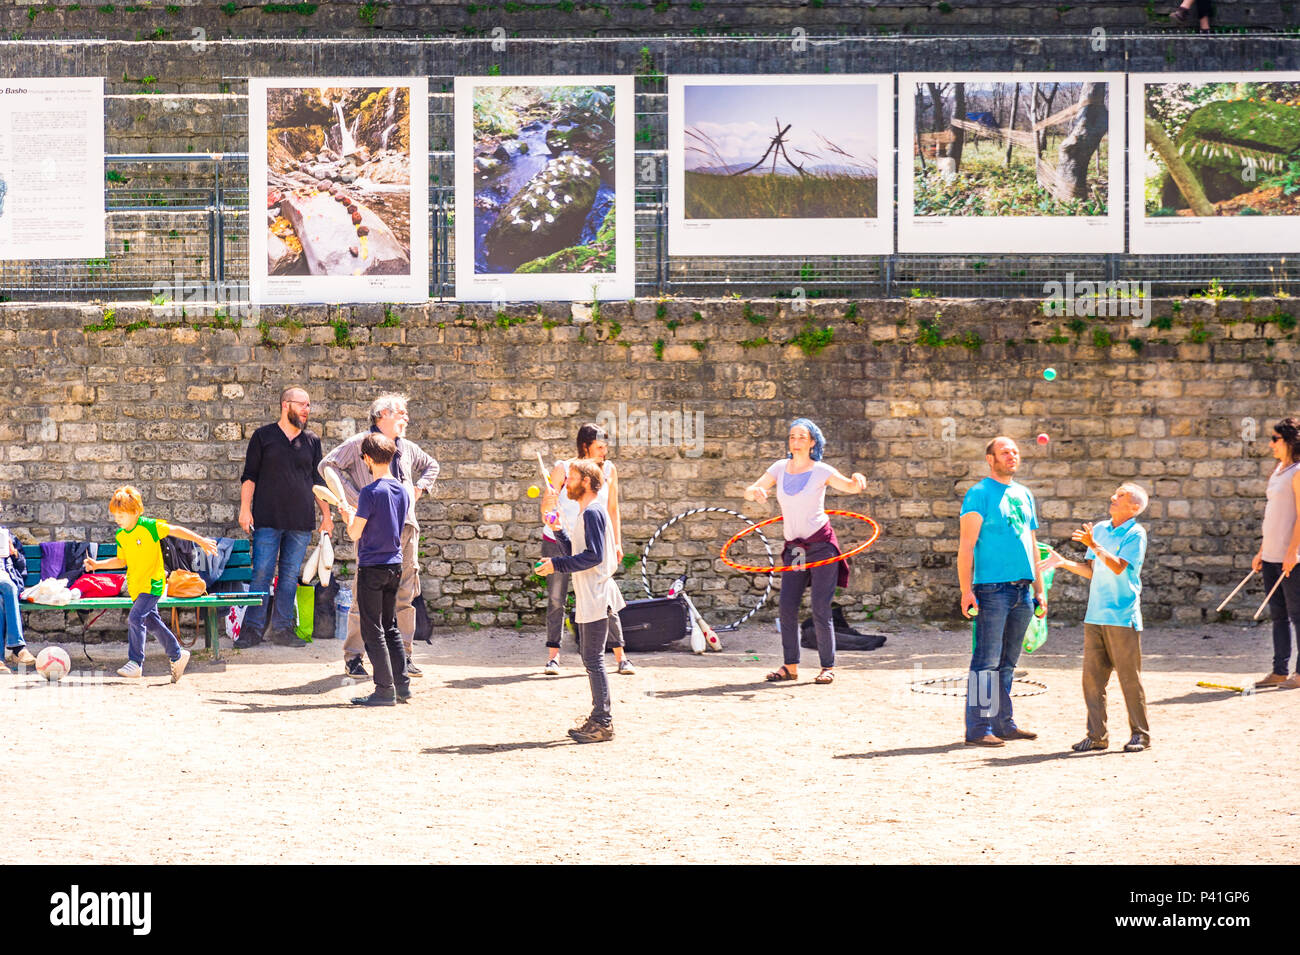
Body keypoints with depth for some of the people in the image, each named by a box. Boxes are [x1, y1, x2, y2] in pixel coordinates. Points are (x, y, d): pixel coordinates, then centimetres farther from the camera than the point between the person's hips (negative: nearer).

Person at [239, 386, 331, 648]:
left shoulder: (312, 442, 14)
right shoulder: (264, 436, 5)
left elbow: (318, 482, 19)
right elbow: (249, 476, 4)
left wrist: (326, 514, 14)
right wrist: (245, 509, -4)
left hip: (301, 522, 3)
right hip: (268, 519, -3)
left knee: (290, 576, 4)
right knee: (262, 573, -6)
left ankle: (282, 629, 9)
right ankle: (252, 629, 1)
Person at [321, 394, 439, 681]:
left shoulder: (407, 447, 20)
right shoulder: (359, 444, 1)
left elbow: (431, 465, 39)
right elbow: (327, 466, -6)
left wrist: (420, 487, 19)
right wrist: (356, 499, -10)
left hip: (406, 526, 6)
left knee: (405, 594, 6)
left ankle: (404, 655, 13)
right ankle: (353, 657, -3)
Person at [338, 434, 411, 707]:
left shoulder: (370, 492, -16)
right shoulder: (403, 491, 6)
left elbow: (355, 533, -14)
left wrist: (349, 517, 7)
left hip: (372, 566, -7)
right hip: (395, 564, 7)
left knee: (373, 630, -2)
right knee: (390, 627, 17)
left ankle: (385, 689, -4)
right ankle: (402, 684, 15)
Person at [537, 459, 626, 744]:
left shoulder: (593, 512, -14)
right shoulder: (585, 513, 18)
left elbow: (593, 556, -22)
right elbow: (576, 553, 19)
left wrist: (557, 565, -19)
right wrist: (558, 531, 13)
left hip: (595, 598, -11)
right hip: (587, 599, 11)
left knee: (593, 659, -9)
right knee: (590, 659, 14)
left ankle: (603, 723, -7)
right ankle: (598, 719, 20)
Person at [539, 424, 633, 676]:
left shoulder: (609, 470, 0)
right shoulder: (563, 468, -8)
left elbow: (612, 509, 9)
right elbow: (545, 507, -7)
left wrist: (616, 543, 5)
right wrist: (550, 501, -30)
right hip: (558, 541, -1)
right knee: (556, 599, 1)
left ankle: (621, 657, 3)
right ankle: (553, 657, 8)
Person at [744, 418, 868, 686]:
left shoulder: (821, 471, -4)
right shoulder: (780, 468, 6)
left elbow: (850, 487, 2)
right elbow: (748, 492, 6)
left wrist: (858, 481, -22)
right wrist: (756, 491, -18)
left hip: (821, 544, -4)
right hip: (794, 548, 4)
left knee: (820, 609, -7)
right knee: (787, 606, -2)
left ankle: (828, 667, 1)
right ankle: (790, 666, 6)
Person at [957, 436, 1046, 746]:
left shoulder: (1024, 495, 18)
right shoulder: (980, 494, -4)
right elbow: (966, 545, -9)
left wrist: (1040, 589, 19)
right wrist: (966, 590, -17)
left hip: (1022, 591, 7)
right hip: (993, 589, -7)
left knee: (1007, 662, 12)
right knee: (986, 662, -7)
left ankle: (1003, 723, 18)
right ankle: (978, 729, -6)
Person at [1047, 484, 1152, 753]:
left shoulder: (1136, 534, -5)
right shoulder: (1099, 529, 16)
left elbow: (1118, 566, -17)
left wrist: (1094, 545, -23)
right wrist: (1064, 563, 6)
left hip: (1123, 617, -6)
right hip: (1095, 614, 6)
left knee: (1129, 678, -2)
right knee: (1092, 677, 3)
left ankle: (1140, 734, 7)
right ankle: (1097, 734, 8)